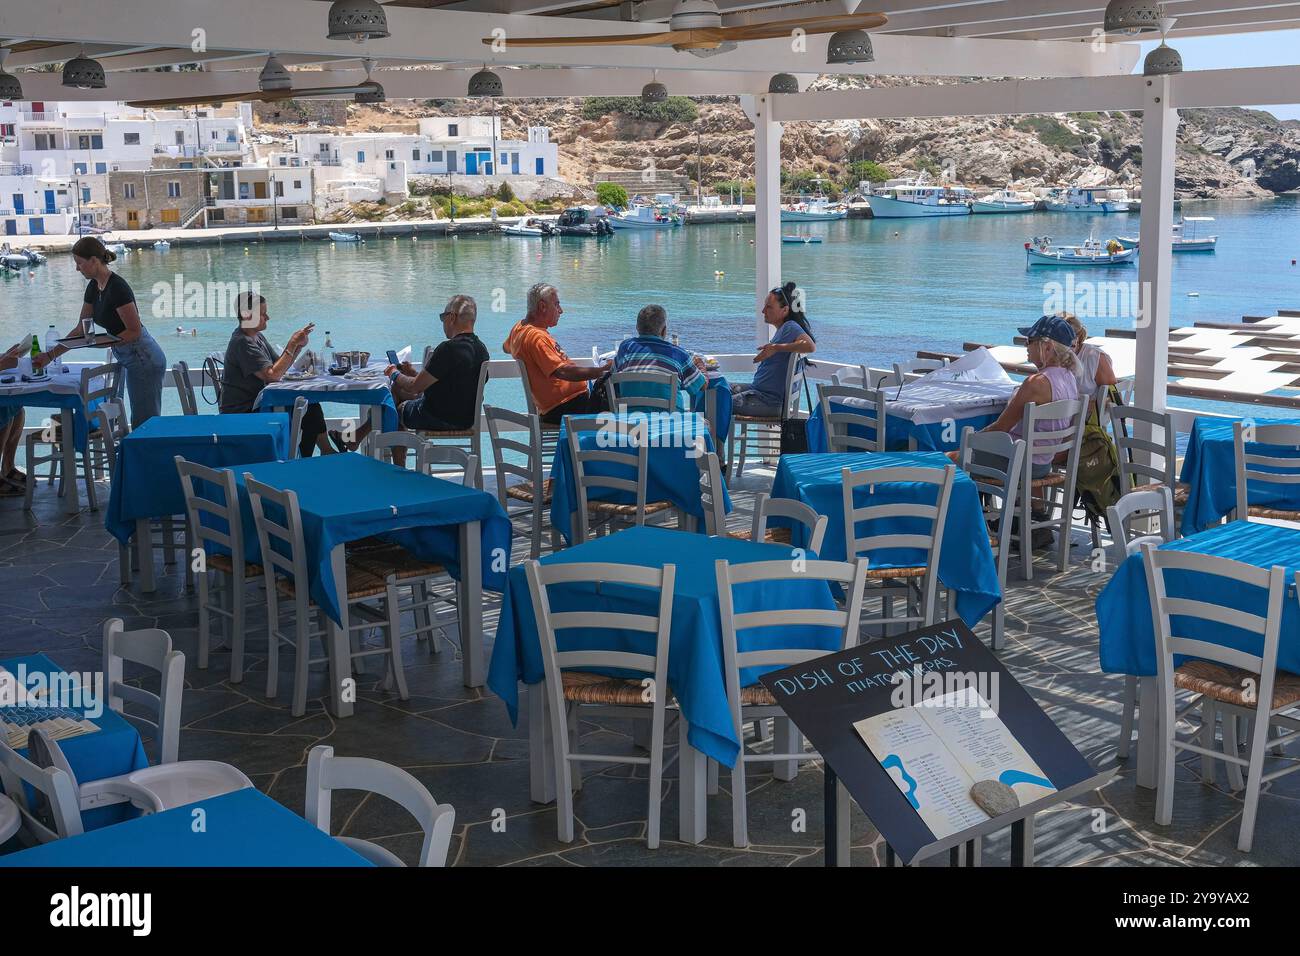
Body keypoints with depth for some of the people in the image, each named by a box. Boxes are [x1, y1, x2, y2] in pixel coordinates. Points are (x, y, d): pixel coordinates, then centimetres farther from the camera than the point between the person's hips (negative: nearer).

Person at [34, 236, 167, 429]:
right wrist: (49, 355, 15)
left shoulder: (117, 287, -20)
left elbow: (135, 331, -18)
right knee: (139, 423, 11)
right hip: (131, 360, 10)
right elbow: (80, 330, 16)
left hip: (144, 360, -10)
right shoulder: (94, 287, 8)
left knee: (146, 424, -7)